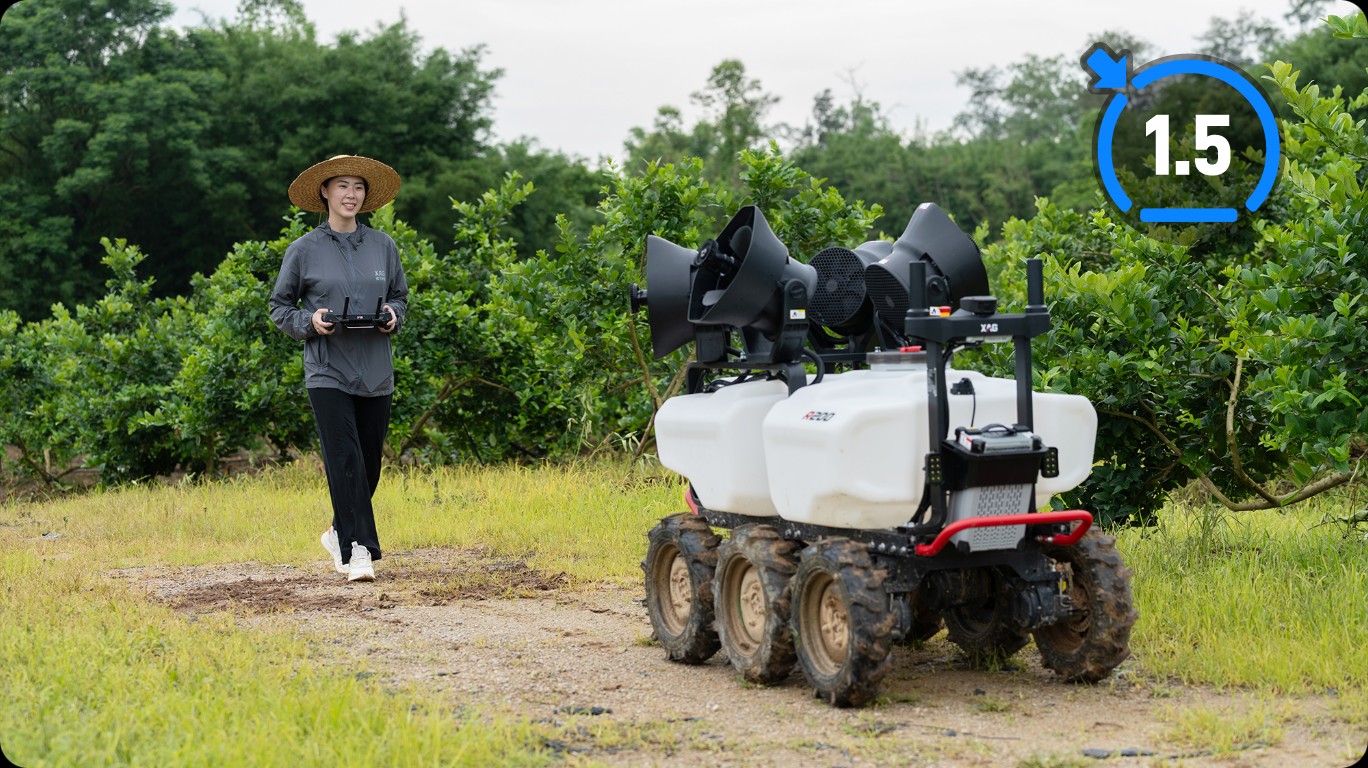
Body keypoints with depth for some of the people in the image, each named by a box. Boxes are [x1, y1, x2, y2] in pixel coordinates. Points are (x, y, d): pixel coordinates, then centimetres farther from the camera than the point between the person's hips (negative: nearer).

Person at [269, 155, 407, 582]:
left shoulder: (383, 246, 8)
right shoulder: (304, 250, 0)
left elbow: (400, 296, 19)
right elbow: (280, 307, 7)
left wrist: (393, 315, -3)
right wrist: (309, 321, -12)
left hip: (376, 373, 3)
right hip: (328, 372, -3)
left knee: (369, 463, 9)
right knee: (344, 460, -14)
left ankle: (340, 533, 30)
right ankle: (358, 551, -10)